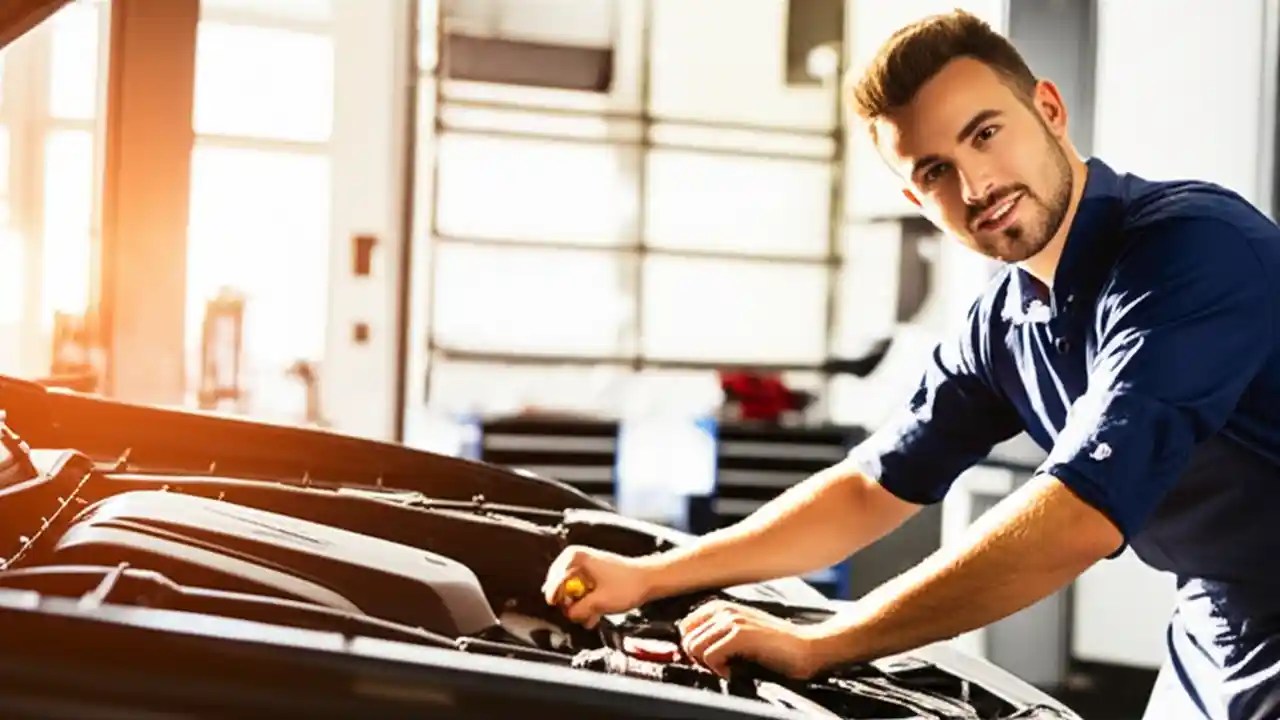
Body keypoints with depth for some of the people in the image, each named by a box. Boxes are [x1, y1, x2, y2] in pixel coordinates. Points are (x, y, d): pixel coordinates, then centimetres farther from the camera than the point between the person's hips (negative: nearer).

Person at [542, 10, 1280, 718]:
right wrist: (646, 578, 4)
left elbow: (1077, 520, -31)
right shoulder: (1004, 324, 0)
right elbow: (869, 492, 9)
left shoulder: (1192, 246, -24)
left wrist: (813, 646, -26)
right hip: (1209, 658, 7)